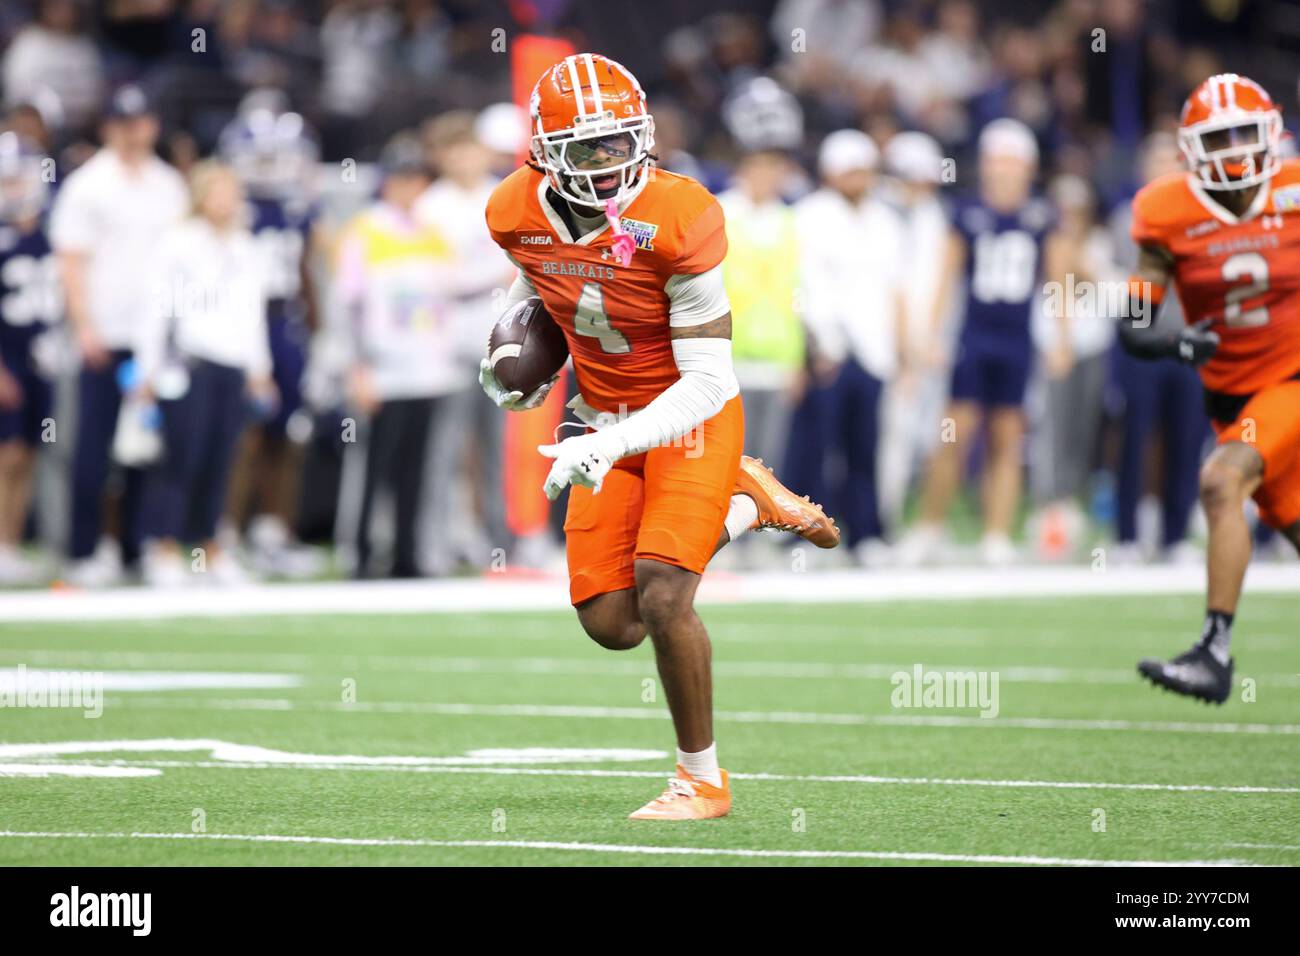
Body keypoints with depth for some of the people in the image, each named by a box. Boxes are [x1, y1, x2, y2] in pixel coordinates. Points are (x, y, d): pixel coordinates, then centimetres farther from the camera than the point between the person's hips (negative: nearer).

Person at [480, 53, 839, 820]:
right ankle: (745, 509, 25)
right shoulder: (519, 216, -11)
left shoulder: (676, 224, -27)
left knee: (663, 601, -20)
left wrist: (613, 444, -36)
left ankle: (704, 779, 0)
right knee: (611, 624, 1)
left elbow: (707, 382, -25)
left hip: (693, 417, -6)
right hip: (610, 426, 6)